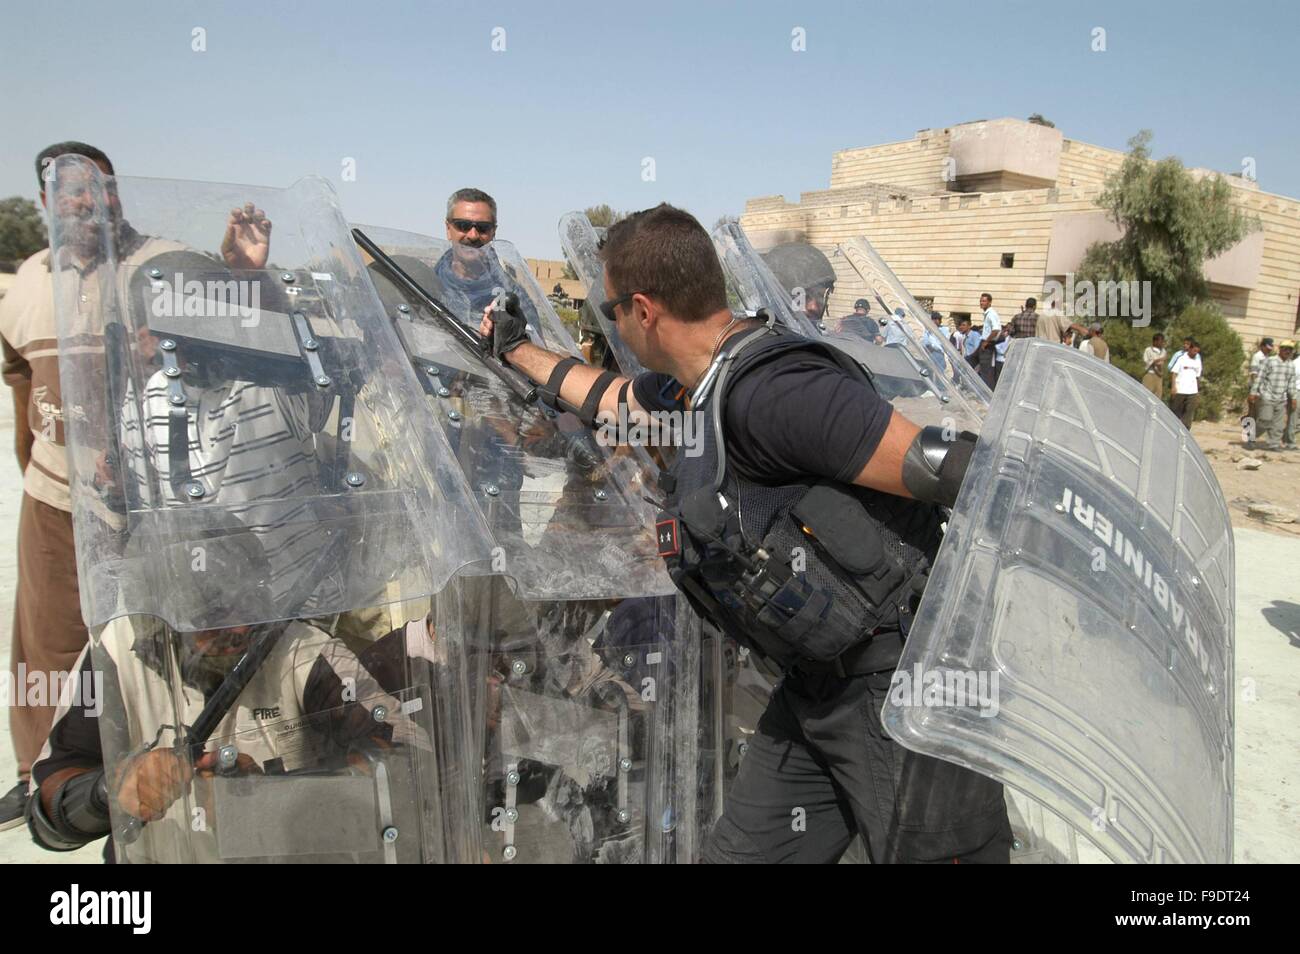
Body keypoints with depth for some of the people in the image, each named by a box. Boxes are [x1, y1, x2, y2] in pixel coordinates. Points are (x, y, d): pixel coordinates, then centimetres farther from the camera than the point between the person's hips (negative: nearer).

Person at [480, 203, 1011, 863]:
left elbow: (947, 469, -26)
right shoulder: (695, 385, 7)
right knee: (737, 853, 14)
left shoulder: (769, 392, -24)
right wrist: (516, 349, 41)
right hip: (816, 688, 9)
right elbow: (611, 394, 28)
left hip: (902, 683, -9)